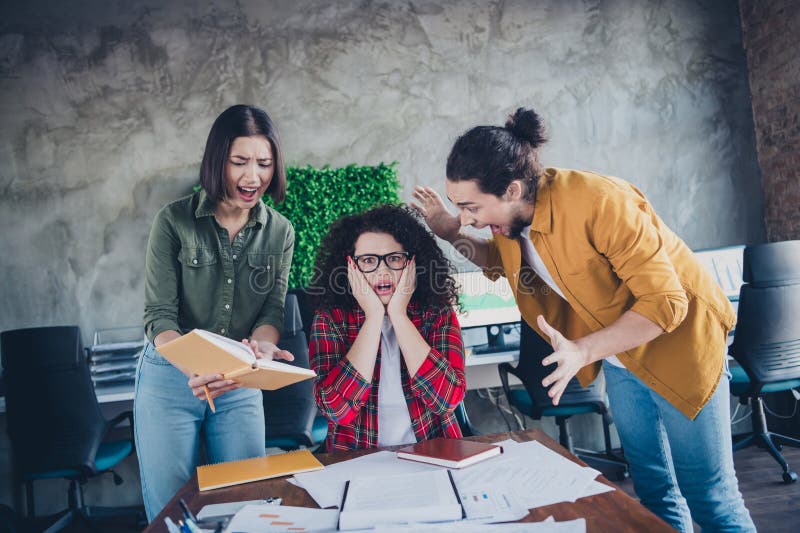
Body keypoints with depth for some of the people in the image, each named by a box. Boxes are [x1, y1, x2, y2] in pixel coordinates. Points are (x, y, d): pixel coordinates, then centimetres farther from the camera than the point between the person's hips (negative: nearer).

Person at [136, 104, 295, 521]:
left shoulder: (279, 232, 0)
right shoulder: (174, 221, -10)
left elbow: (273, 311, -3)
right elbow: (159, 315, -13)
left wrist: (260, 346, -27)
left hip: (241, 386, 3)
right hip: (170, 379, -2)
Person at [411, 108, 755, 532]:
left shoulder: (600, 202, -32)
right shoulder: (510, 215, -9)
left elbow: (666, 302, -29)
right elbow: (502, 260, 14)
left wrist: (583, 351, -39)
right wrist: (450, 234, -4)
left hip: (676, 337, -7)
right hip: (618, 356, 7)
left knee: (709, 495, 1)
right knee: (652, 489, 15)